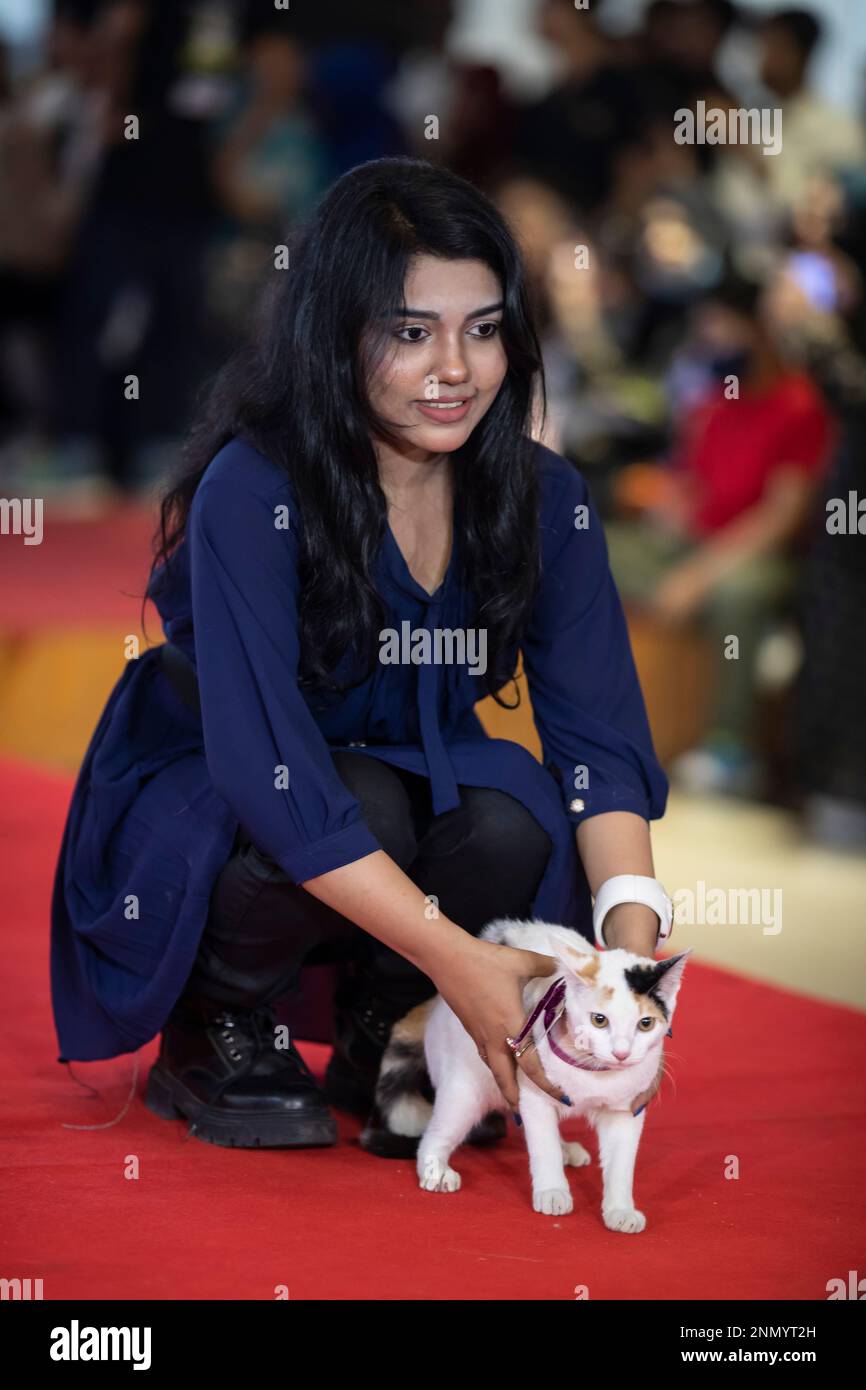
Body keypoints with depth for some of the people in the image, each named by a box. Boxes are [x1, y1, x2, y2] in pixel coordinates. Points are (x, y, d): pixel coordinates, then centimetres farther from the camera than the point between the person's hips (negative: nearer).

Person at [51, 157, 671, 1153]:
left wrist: (632, 937, -35)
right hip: (197, 814, -4)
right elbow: (268, 770, -34)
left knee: (515, 807, -28)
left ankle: (377, 1039, -1)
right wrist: (454, 956, -42)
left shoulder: (543, 499, -10)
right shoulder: (252, 493, -26)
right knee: (364, 802, -35)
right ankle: (211, 1034, -7)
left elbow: (600, 736, -16)